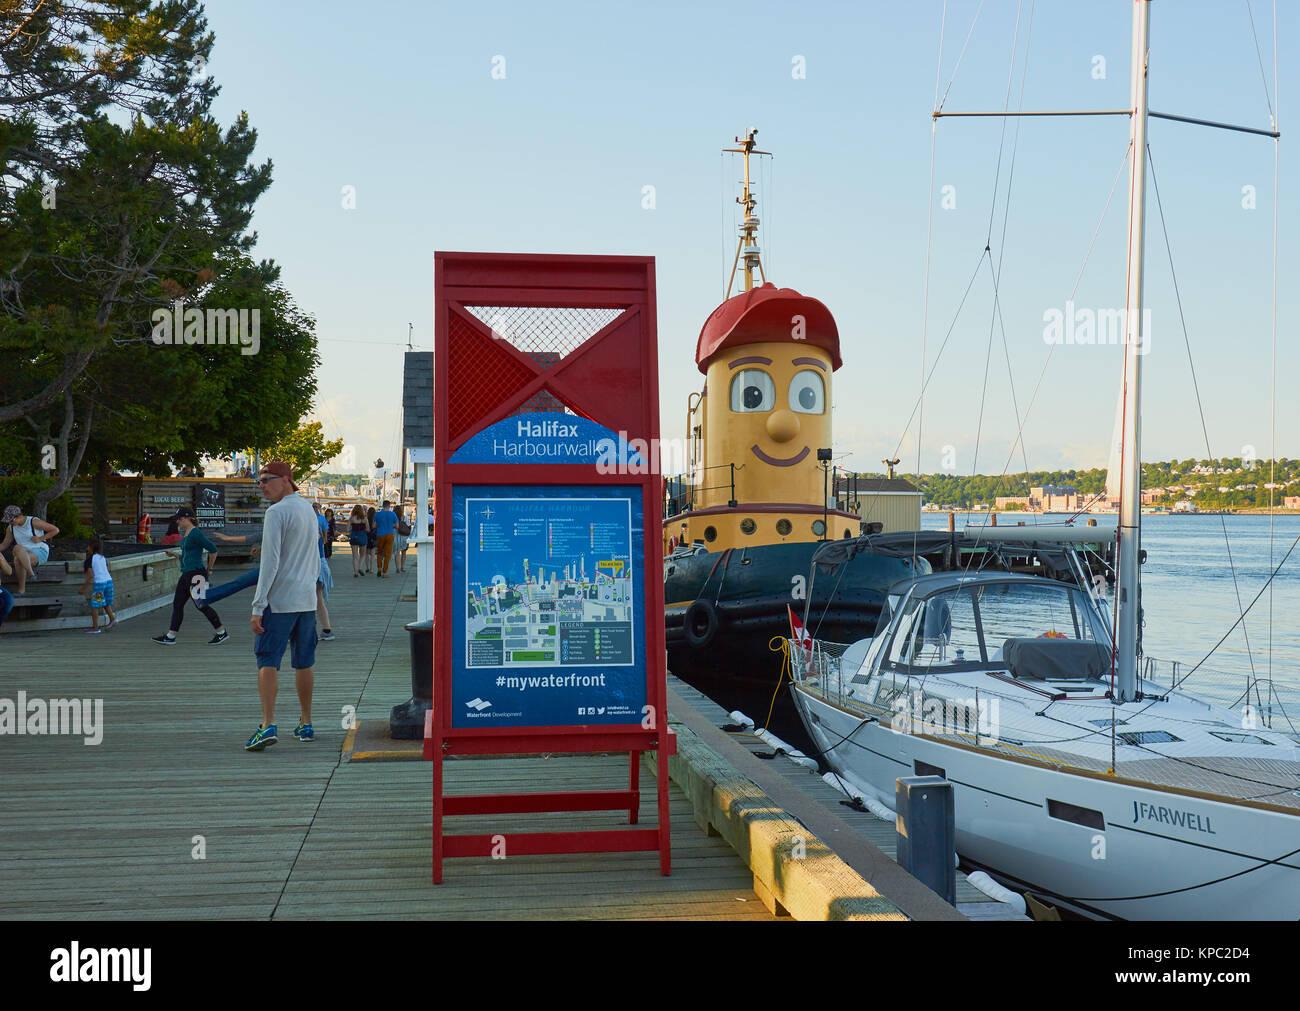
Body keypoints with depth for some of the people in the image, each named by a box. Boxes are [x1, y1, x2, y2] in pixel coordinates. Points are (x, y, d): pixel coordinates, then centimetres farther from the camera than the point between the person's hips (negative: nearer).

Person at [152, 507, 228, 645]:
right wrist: (175, 554, 12)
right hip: (186, 574, 10)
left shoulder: (195, 533, -15)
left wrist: (209, 569, -10)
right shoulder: (185, 533, 15)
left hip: (196, 574, -10)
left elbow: (213, 549, -18)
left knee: (201, 605, -5)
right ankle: (170, 637, 13)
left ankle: (222, 632, 6)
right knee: (177, 604, 9)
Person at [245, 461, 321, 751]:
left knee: (267, 662, -8)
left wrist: (258, 606, -17)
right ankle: (306, 724, 19)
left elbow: (270, 562, -17)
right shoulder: (309, 511, 16)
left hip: (279, 601, -8)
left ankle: (268, 725, -17)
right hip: (307, 601, 8)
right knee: (304, 663, 14)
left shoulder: (276, 513, -10)